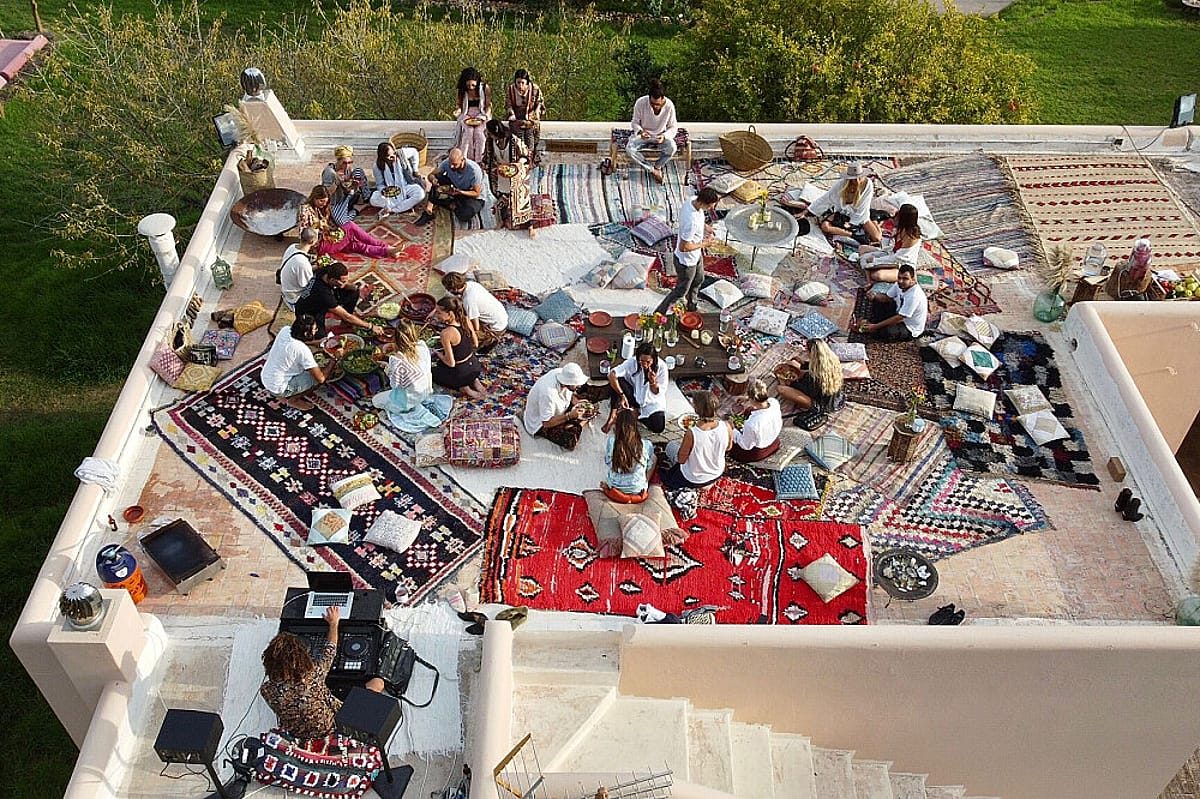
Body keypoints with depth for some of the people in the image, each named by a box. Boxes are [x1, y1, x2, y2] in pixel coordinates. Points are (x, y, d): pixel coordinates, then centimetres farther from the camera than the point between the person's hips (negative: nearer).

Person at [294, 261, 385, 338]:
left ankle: (346, 323, 13)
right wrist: (370, 327, -29)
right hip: (307, 314, -7)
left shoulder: (325, 270, -22)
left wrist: (358, 292, -17)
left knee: (353, 294, -9)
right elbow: (346, 316, -33)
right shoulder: (323, 292, -40)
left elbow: (343, 286, 2)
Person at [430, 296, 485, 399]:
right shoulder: (466, 320, -10)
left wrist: (438, 354, -5)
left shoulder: (446, 333, -29)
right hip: (474, 365, 6)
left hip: (461, 372, -6)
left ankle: (463, 386, 5)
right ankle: (474, 380, 15)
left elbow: (451, 363, -22)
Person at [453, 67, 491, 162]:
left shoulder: (485, 88, -6)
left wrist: (485, 117, -14)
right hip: (467, 115, 1)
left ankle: (479, 161, -24)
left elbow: (488, 105, 2)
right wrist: (457, 110, -12)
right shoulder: (460, 91, -3)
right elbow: (460, 104, 11)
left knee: (479, 132, -28)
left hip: (481, 114, -1)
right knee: (468, 131, -28)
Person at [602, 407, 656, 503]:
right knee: (654, 458, 19)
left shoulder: (612, 442, -17)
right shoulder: (647, 446, -16)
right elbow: (649, 469, -1)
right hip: (638, 494, -2)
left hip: (615, 494, 2)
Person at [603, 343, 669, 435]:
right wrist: (622, 395, -38)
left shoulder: (661, 366, -20)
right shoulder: (632, 362, -21)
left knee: (658, 427, -27)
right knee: (618, 380, -28)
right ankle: (613, 415, -23)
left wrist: (653, 382, -35)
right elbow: (612, 374, -32)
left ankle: (637, 413, 1)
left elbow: (658, 393, -13)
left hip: (652, 402, 0)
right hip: (634, 396, 0)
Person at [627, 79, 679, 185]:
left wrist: (664, 136, -28)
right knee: (629, 149, -30)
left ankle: (658, 166, -1)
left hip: (660, 136, 0)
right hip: (643, 135, 0)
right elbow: (635, 122, -7)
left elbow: (673, 127, -7)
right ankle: (652, 170, -10)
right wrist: (640, 131, -29)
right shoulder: (640, 103, -21)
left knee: (672, 148, -33)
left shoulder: (669, 105, -19)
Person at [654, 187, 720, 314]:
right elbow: (683, 247, -33)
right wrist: (704, 244, -22)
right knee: (681, 291, 13)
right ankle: (659, 313, 34)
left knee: (698, 280, 31)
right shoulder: (692, 222, -43)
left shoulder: (693, 200, -15)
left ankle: (691, 308, 55)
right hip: (687, 261, -9)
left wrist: (704, 225, -3)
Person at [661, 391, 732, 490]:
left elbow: (681, 460, -20)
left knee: (671, 446, 22)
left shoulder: (691, 434, -37)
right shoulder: (726, 427, -26)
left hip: (693, 481, -5)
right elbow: (728, 448, -4)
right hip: (717, 474, 5)